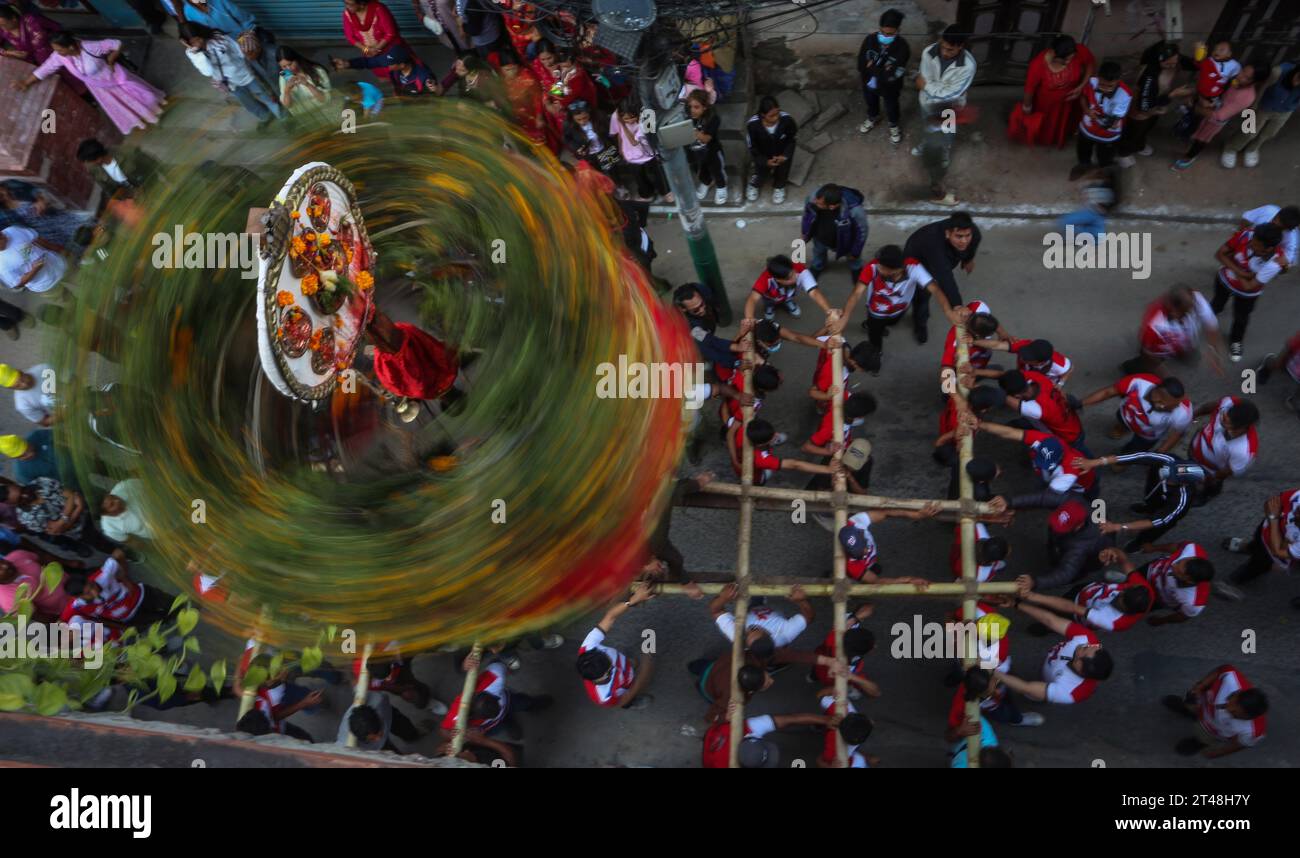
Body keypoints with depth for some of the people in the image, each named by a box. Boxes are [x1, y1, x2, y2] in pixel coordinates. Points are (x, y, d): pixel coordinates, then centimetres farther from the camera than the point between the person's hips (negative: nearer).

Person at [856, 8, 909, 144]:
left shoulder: (902, 47, -31)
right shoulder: (870, 39, -24)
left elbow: (893, 74, -33)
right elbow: (861, 64, -20)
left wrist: (872, 67, -29)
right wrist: (881, 70, -27)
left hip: (889, 87, -3)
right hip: (869, 83, 3)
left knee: (891, 107, 25)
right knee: (870, 102, 32)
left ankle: (893, 126, 56)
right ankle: (873, 118, 65)